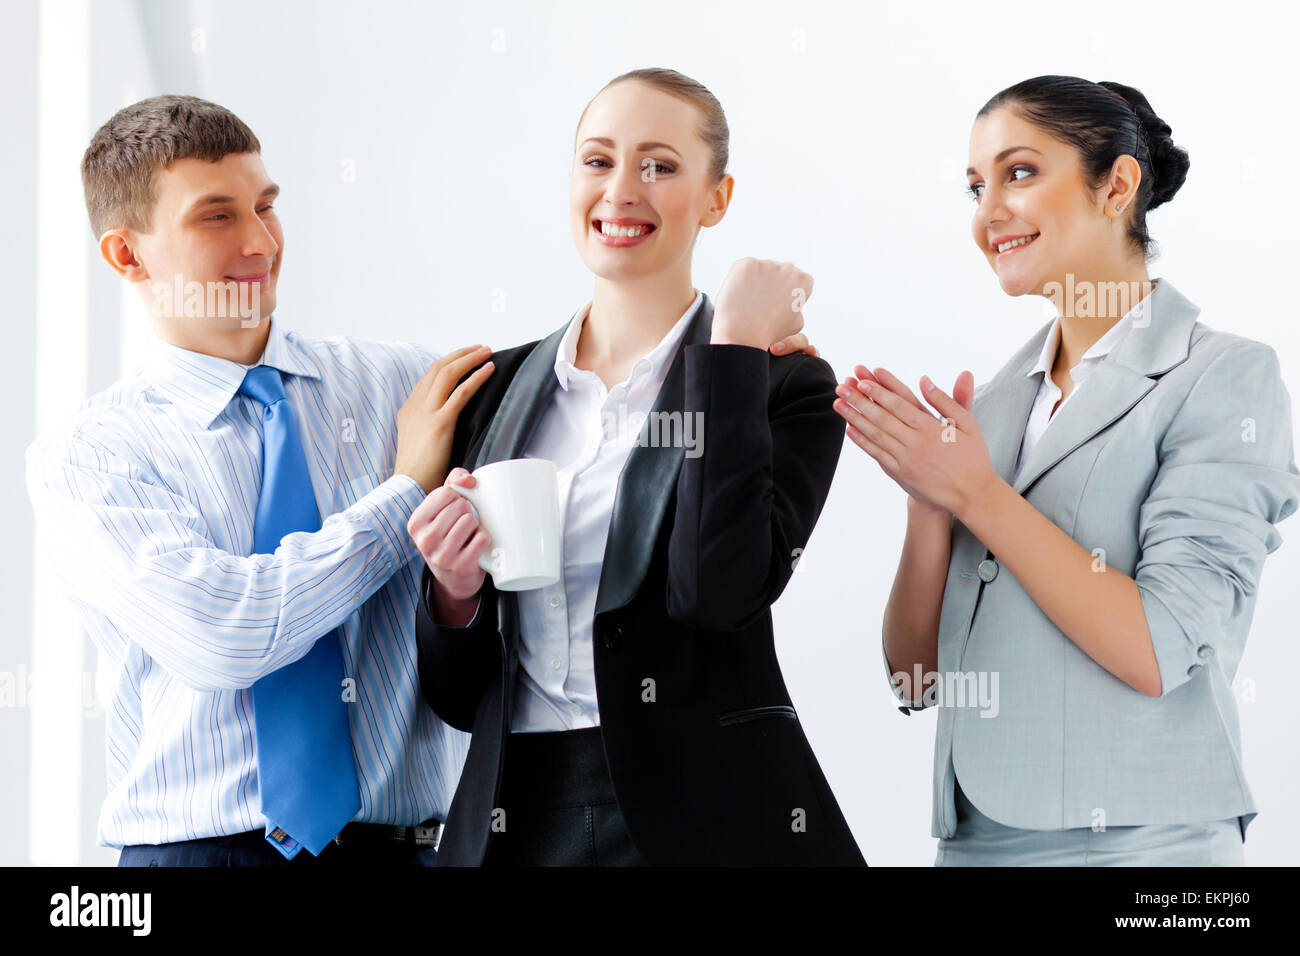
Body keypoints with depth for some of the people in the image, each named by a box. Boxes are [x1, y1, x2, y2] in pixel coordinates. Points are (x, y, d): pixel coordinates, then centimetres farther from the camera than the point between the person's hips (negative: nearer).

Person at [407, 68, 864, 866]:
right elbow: (460, 697, 10)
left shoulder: (785, 387, -2)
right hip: (517, 824, 4)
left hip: (713, 824, -3)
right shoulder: (498, 388, 8)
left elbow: (721, 588, -22)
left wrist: (734, 346, -16)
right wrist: (454, 595, -11)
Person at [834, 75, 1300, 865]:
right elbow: (917, 678, 6)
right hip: (974, 838, 6)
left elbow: (1158, 653, -17)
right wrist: (929, 502, -8)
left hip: (1141, 841, -5)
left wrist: (976, 493, -13)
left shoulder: (1227, 377, -6)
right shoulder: (997, 402, 10)